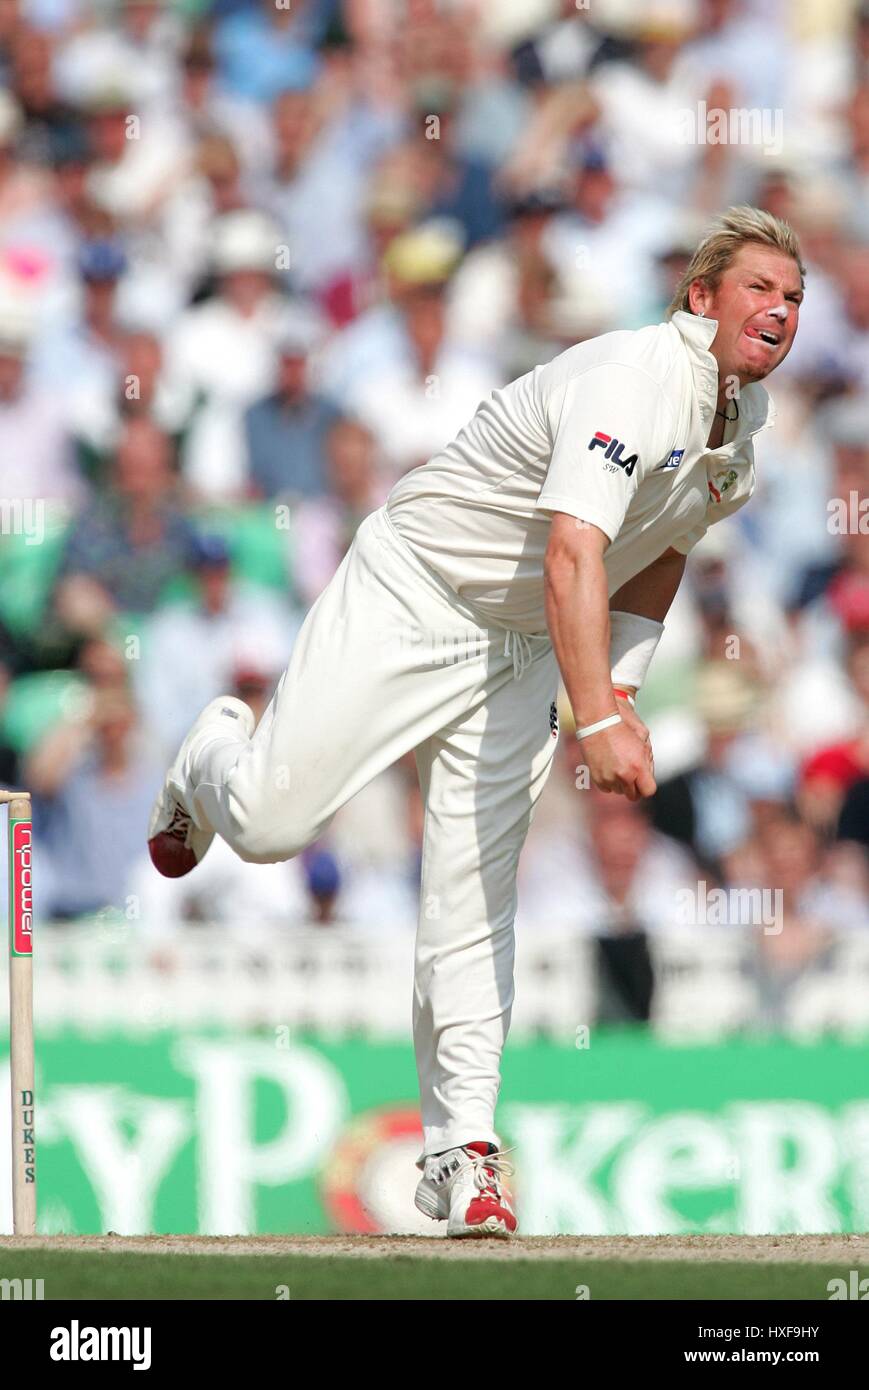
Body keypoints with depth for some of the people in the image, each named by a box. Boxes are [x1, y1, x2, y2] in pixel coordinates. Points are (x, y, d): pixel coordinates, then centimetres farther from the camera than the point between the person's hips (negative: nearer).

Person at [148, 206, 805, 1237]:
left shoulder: (744, 417, 2)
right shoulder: (632, 379, -27)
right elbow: (572, 555, -38)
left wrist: (622, 693, 7)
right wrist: (597, 721, -48)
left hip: (522, 650, 7)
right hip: (406, 603, -7)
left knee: (473, 905, -1)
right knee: (270, 823, -10)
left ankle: (461, 1147, 2)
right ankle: (215, 760, 27)